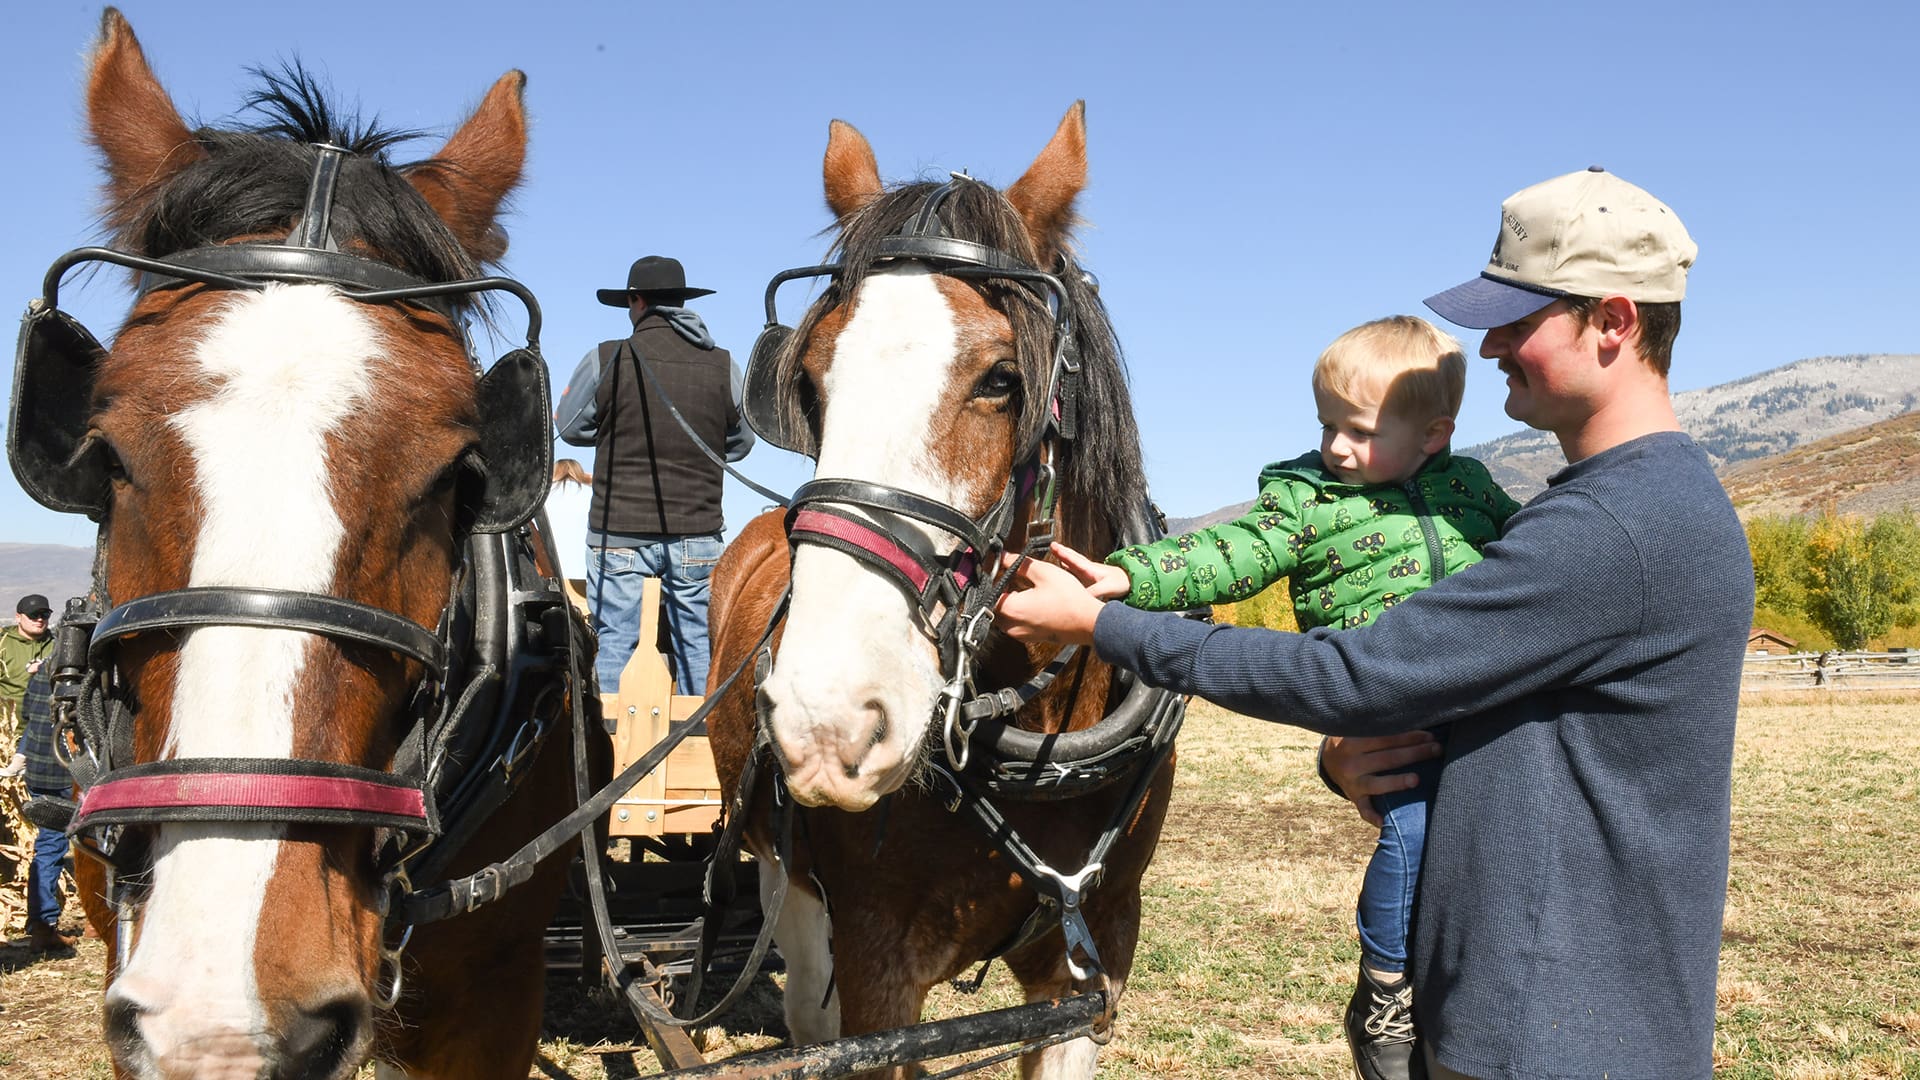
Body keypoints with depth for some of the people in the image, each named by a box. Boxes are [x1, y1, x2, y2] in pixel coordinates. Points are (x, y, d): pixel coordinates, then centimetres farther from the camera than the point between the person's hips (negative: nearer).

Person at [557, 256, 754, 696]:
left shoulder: (605, 360, -8)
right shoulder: (723, 367, -2)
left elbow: (569, 426, 5)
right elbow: (741, 443, 9)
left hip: (620, 532, -2)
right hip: (698, 532, 2)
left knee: (616, 641, 7)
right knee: (695, 642, 12)